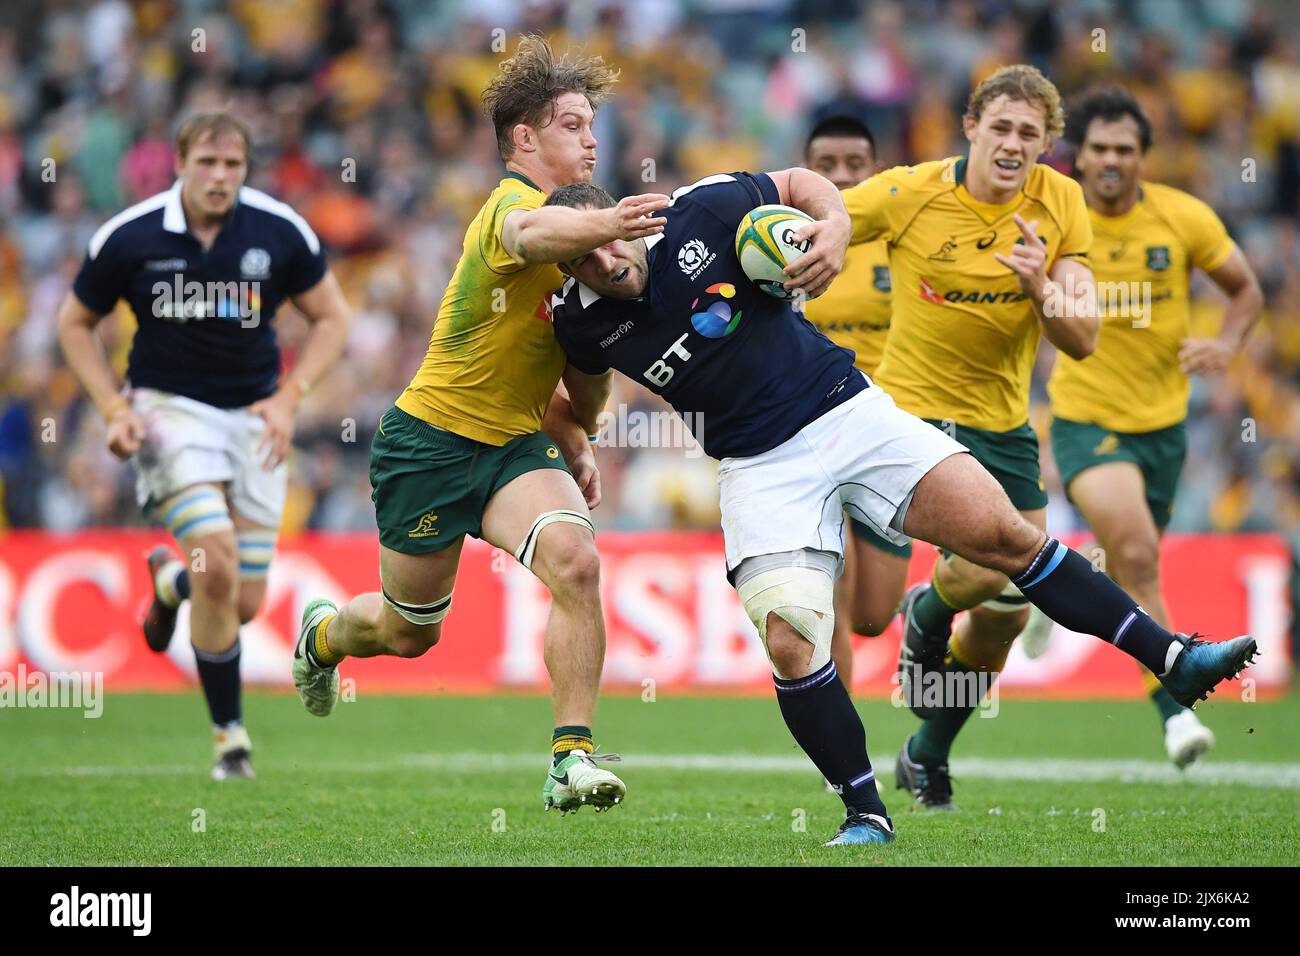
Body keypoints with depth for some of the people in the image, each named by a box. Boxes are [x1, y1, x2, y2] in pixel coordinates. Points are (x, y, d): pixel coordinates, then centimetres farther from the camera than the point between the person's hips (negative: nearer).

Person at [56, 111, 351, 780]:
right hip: (169, 408, -3)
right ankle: (229, 734, -7)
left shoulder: (281, 232, -8)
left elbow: (331, 318, 4)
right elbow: (75, 322, 5)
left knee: (244, 603, 2)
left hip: (253, 417, 3)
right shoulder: (129, 237, -10)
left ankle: (171, 580, 41)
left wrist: (288, 398, -9)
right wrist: (113, 408, -7)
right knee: (218, 565, -23)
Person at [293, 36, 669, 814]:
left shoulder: (573, 216, 9)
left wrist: (573, 444, 6)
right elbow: (533, 234, -49)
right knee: (410, 632, 12)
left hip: (514, 443, 6)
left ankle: (572, 758, -22)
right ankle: (323, 634, 49)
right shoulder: (511, 204, -19)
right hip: (431, 440, -6)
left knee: (575, 561, -25)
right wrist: (604, 225, -70)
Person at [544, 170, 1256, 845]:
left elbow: (798, 184, 5)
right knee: (790, 645, -19)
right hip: (759, 469, 0)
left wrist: (834, 224, -13)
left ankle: (1172, 659, 0)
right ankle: (866, 813, -3)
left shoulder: (701, 212, -12)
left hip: (845, 409, 0)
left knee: (1006, 537, -8)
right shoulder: (581, 324, -7)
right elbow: (585, 381, 18)